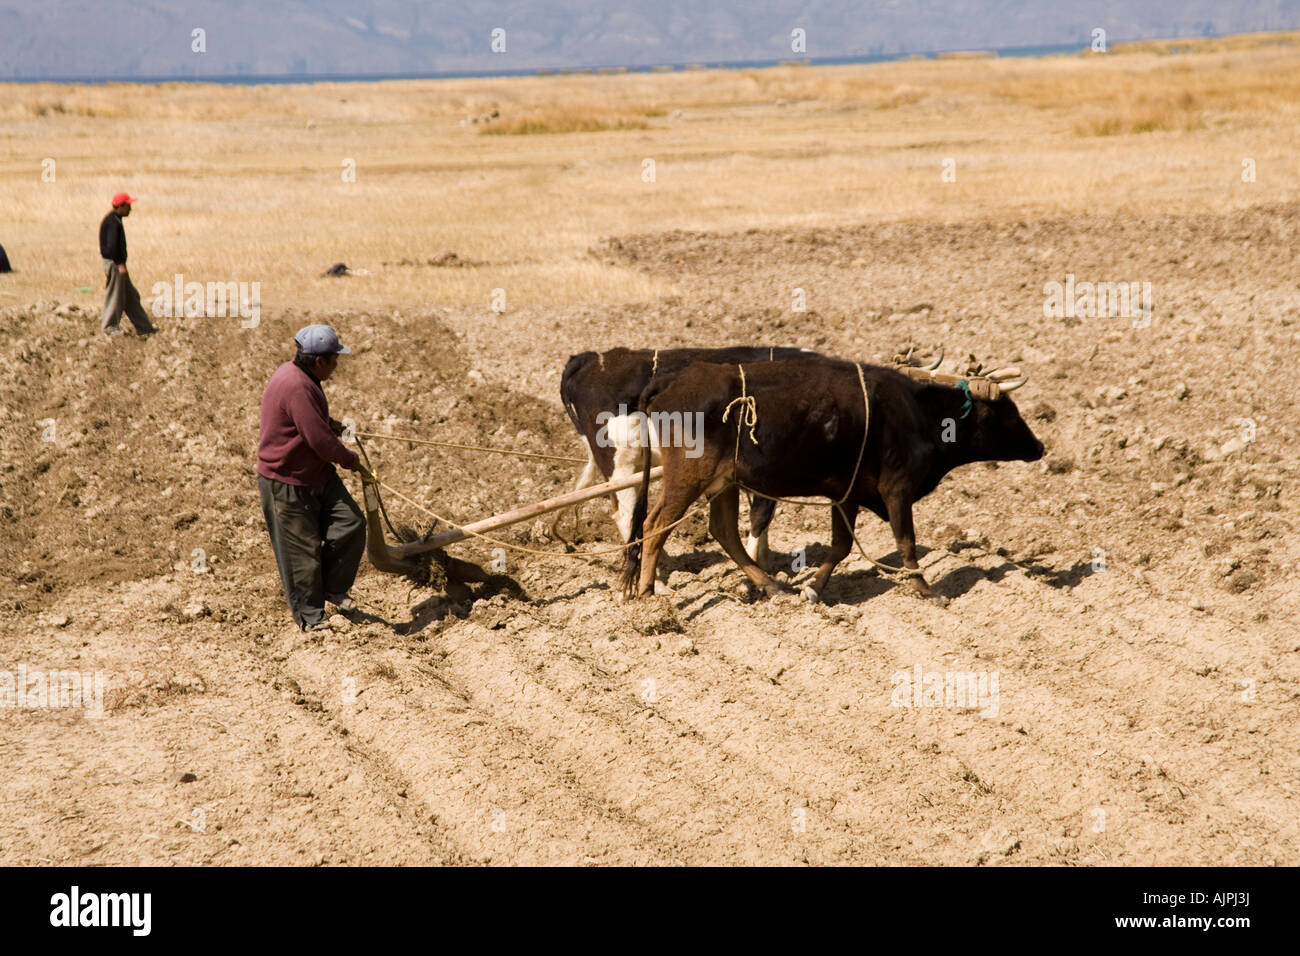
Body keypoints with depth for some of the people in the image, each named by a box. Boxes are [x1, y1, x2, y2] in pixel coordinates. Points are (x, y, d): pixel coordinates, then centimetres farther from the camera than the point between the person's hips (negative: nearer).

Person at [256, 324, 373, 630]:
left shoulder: (302, 377, 5)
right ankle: (309, 614, 17)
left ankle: (333, 588, 18)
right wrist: (351, 460, -10)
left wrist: (329, 424, 6)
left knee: (350, 523, 1)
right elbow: (320, 440, -26)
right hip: (287, 483, -9)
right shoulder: (296, 387, -27)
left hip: (318, 473, 9)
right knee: (301, 547, 3)